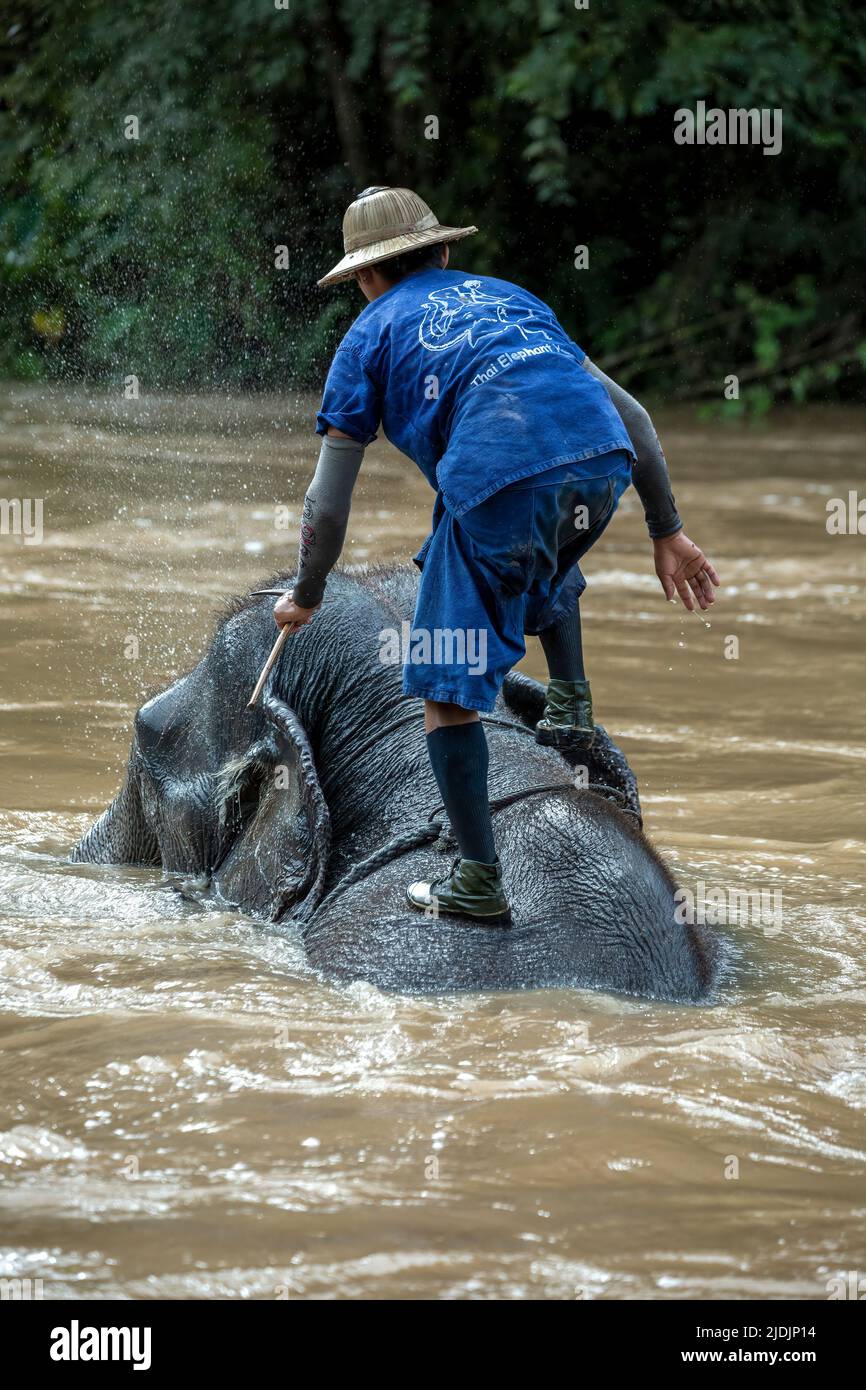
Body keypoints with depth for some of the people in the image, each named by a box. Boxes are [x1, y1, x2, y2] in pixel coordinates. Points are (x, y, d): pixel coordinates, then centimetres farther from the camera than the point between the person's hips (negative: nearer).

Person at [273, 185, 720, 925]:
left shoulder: (370, 334, 21)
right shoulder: (507, 295, 33)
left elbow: (328, 505, 17)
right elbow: (631, 416, 28)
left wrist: (306, 596, 32)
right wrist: (667, 530, 33)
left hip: (498, 484, -5)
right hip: (604, 467, 5)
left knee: (446, 692, 9)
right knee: (545, 558, 42)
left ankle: (480, 883, 8)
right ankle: (570, 698, 28)